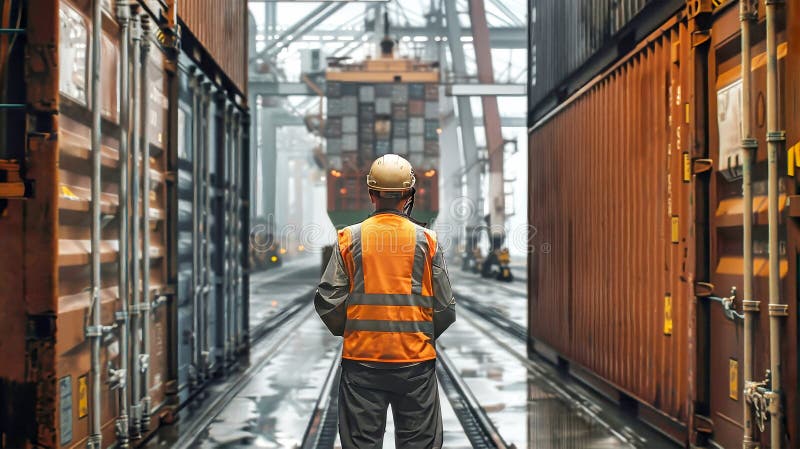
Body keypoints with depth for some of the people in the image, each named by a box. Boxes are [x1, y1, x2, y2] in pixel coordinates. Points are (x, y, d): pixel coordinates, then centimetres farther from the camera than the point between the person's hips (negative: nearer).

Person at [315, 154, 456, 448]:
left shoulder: (349, 239, -3)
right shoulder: (426, 240, -2)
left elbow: (328, 301, -4)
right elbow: (445, 308, -1)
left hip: (361, 359, 0)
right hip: (416, 358, 0)